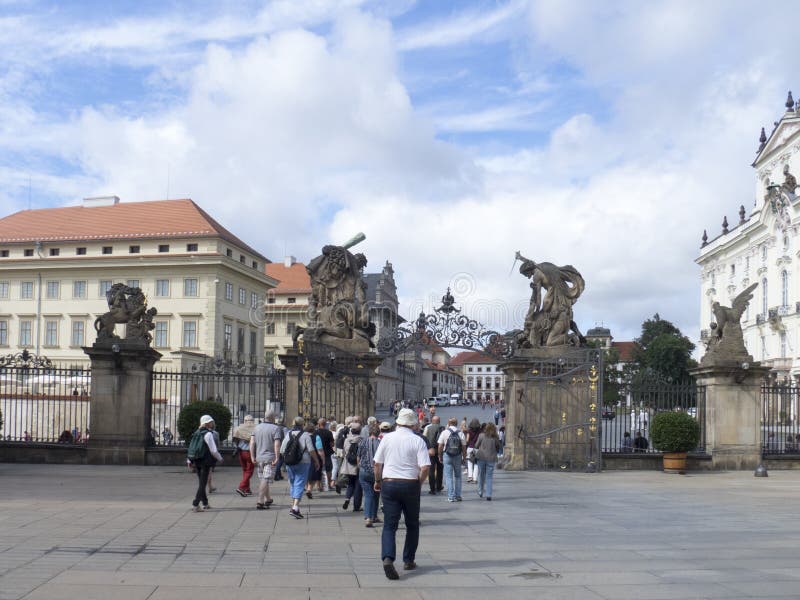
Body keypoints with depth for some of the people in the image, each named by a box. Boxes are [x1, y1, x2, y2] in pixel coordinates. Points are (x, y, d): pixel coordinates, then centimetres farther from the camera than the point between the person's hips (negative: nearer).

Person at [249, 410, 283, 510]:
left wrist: (252, 457, 4)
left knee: (262, 479, 16)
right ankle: (260, 502, -12)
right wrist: (277, 458, -16)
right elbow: (277, 444, -17)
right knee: (265, 480, -6)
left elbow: (252, 442, 3)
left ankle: (268, 499, 31)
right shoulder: (276, 428, -8)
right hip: (270, 458, -5)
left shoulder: (257, 427, 8)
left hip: (259, 458, 6)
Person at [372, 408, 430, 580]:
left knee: (389, 525, 0)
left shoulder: (387, 438, 1)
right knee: (412, 525, 16)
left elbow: (377, 463, 5)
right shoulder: (417, 441, -6)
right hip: (410, 485, -1)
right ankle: (408, 561, 22)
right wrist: (419, 483, 4)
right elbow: (425, 467, -13)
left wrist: (378, 481, 20)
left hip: (388, 484, 1)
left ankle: (387, 558, -21)